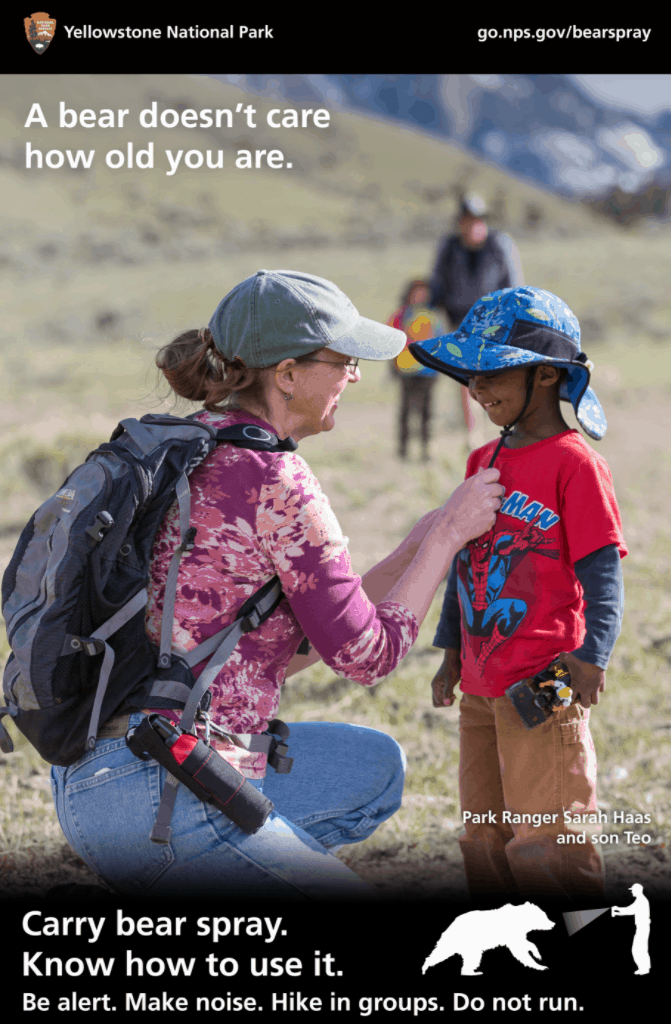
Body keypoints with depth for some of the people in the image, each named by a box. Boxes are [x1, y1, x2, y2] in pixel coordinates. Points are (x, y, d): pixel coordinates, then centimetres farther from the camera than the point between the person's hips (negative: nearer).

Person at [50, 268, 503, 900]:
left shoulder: (190, 450, 13)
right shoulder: (274, 480, -15)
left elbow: (283, 649, 17)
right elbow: (366, 656, -7)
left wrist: (411, 554, 16)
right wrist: (449, 535, 2)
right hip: (157, 799, -9)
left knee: (373, 767, 24)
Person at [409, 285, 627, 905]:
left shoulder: (574, 464, -11)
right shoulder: (484, 462, 12)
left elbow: (602, 573, -13)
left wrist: (590, 658, -21)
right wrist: (451, 655, 20)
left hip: (543, 686, -8)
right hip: (482, 686, 8)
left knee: (544, 844, -8)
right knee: (485, 837, 15)